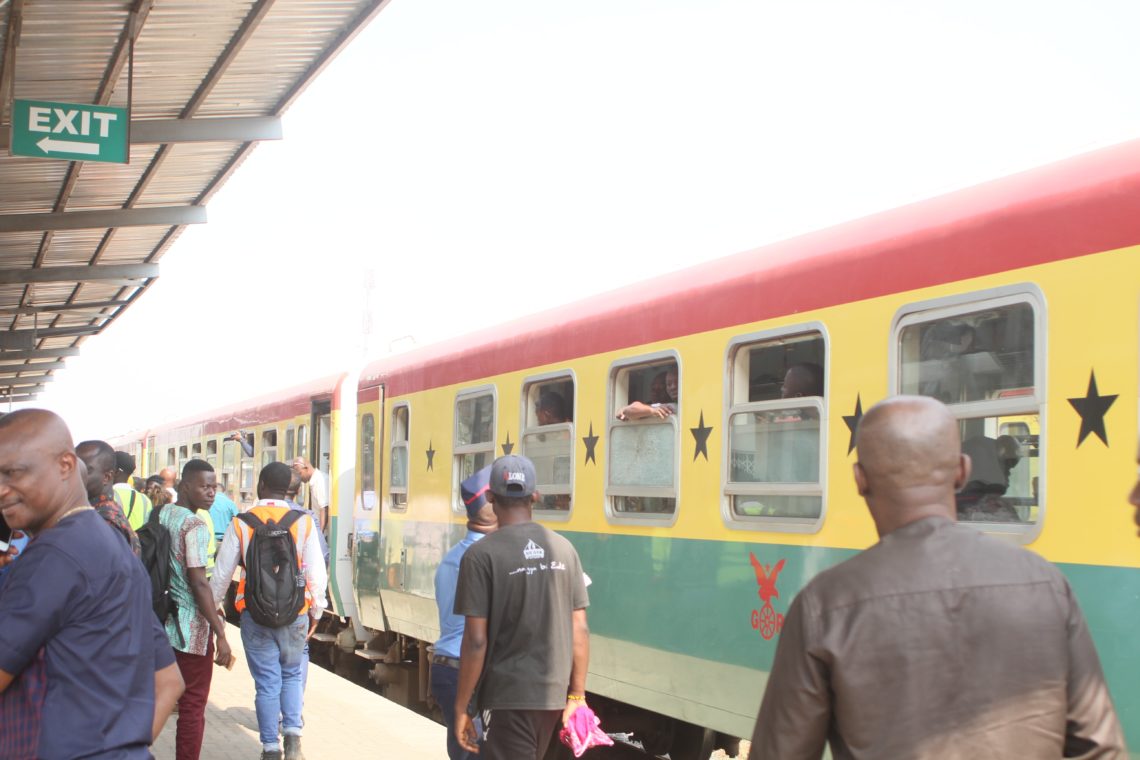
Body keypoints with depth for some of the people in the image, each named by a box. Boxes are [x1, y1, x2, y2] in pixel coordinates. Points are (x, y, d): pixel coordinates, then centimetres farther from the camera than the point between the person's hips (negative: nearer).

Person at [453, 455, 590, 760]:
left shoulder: (482, 555, -11)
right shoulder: (564, 549, 3)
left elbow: (476, 642, -14)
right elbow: (579, 631, 3)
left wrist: (461, 708, -6)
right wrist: (577, 695, 11)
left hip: (509, 697, -6)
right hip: (554, 692, 6)